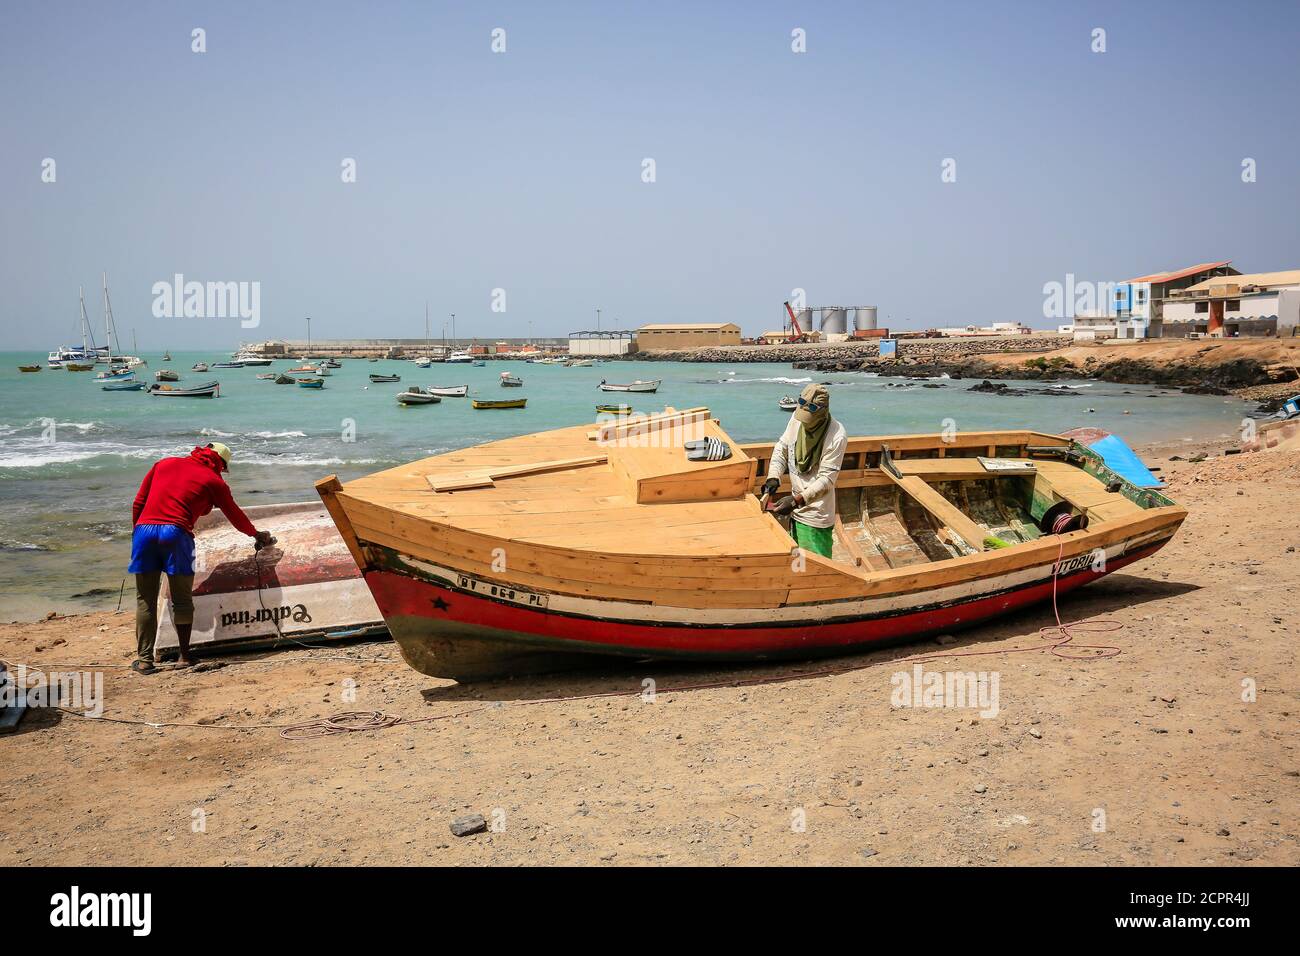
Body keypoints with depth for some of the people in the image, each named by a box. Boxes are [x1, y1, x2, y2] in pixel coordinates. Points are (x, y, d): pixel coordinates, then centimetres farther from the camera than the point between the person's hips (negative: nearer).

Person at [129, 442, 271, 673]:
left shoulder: (165, 463, 22)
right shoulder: (213, 481, 12)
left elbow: (138, 503, 18)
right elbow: (235, 515, 24)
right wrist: (257, 535, 40)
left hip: (144, 530, 3)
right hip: (175, 534, -3)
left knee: (145, 600, 7)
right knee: (182, 600, 8)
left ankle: (144, 659, 5)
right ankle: (184, 656, 12)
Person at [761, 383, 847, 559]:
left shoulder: (836, 437, -23)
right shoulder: (797, 418, -6)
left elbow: (826, 479, -22)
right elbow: (781, 448, 5)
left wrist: (797, 500, -28)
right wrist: (773, 477, -10)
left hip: (816, 517, -6)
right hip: (796, 511, 6)